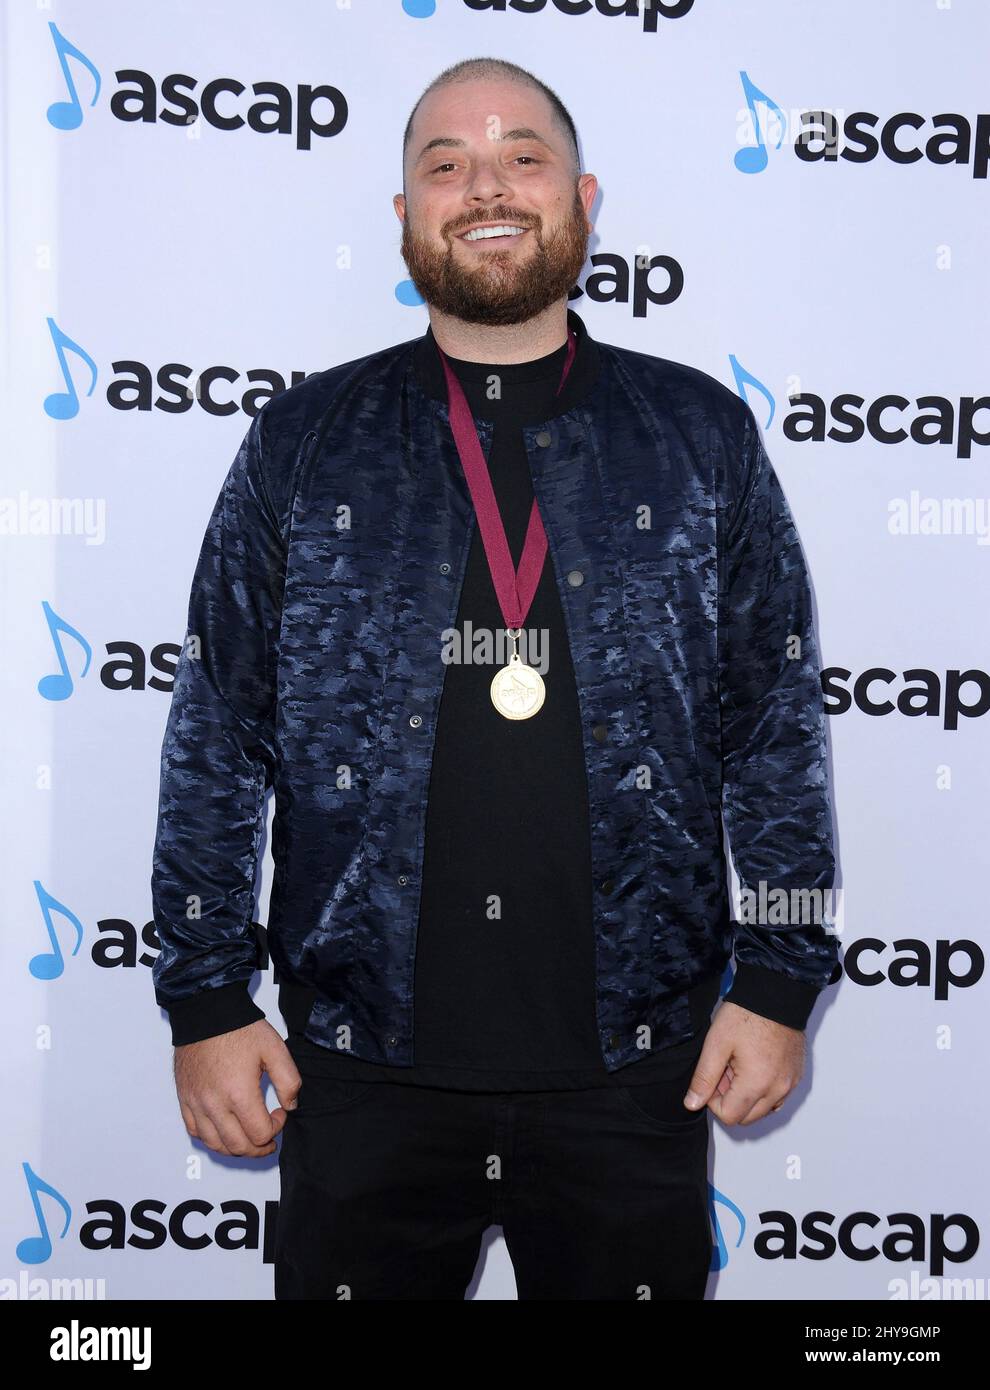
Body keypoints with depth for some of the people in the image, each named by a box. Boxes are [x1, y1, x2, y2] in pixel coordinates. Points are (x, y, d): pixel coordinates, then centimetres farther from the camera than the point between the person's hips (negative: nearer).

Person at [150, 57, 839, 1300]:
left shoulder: (700, 436, 3)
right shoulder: (303, 442, 3)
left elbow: (779, 725, 4)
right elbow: (217, 736, 2)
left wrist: (781, 981, 1)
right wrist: (206, 1002, 0)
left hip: (633, 1060, 1)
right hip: (361, 1059, 0)